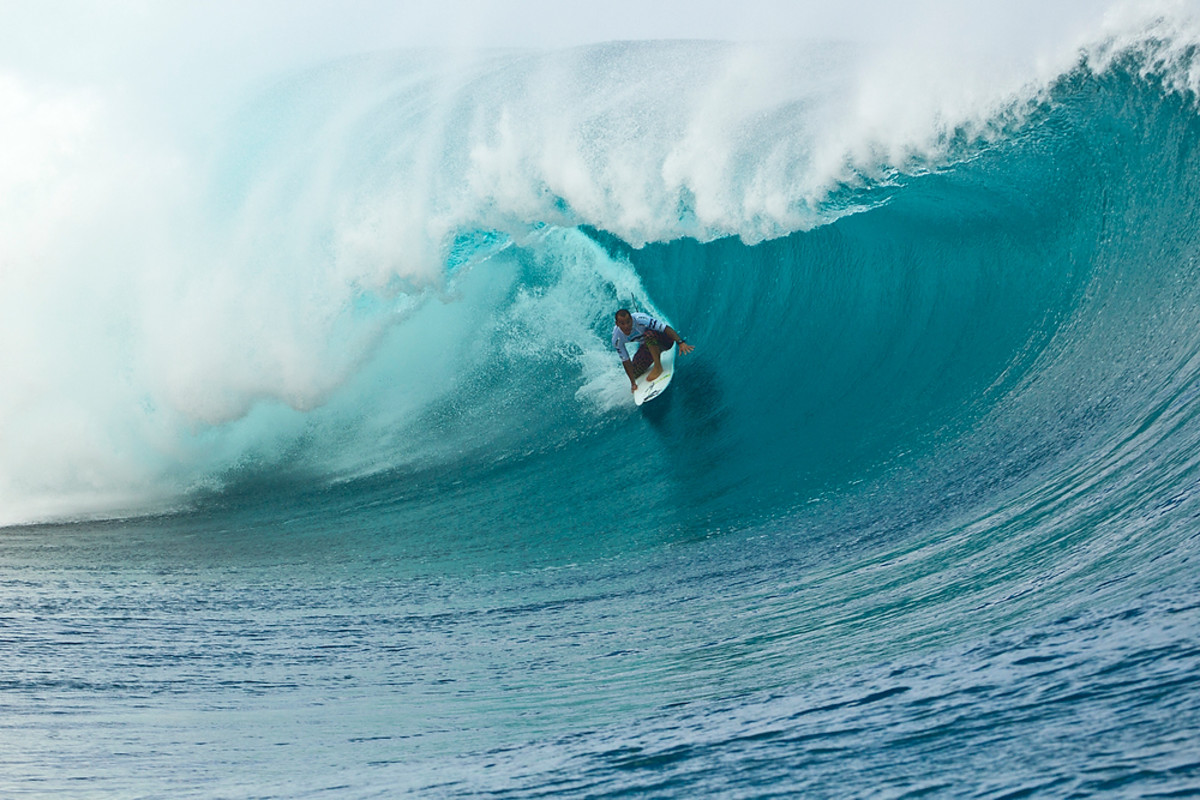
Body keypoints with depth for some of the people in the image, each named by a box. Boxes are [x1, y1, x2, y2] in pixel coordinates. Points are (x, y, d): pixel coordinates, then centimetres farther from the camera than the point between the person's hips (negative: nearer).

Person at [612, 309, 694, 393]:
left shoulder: (640, 320, -34)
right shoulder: (617, 339, -20)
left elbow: (666, 328, -36)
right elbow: (625, 361, -13)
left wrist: (681, 342, -48)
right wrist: (633, 383, -12)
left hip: (665, 339, -5)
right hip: (647, 345, 6)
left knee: (648, 334, -37)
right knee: (635, 373, -6)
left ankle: (658, 367, -23)